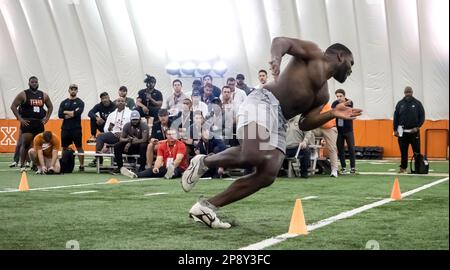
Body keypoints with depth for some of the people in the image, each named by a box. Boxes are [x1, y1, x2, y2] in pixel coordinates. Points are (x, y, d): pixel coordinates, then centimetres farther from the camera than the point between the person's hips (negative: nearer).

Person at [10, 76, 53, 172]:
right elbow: (13, 106, -5)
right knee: (26, 144, -8)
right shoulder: (23, 94, -2)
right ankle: (22, 165, 0)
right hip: (27, 123, -4)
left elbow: (50, 107, 23)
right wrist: (20, 119, -11)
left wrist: (47, 117, 10)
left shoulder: (43, 95, 11)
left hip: (39, 123, 4)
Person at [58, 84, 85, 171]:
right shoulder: (64, 102, 11)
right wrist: (72, 113, -9)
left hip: (76, 129, -3)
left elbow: (78, 113, -16)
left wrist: (66, 112, -6)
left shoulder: (80, 102, 2)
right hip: (65, 128, 3)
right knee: (64, 148, 8)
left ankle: (82, 165, 3)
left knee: (79, 147, -1)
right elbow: (60, 115, -2)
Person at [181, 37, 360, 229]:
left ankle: (206, 207, -6)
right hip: (265, 101, -9)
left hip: (279, 122, 9)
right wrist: (276, 58, -27)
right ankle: (204, 162, -6)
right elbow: (281, 40, -4)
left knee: (268, 176, -10)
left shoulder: (323, 95, 30)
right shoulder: (313, 53, 11)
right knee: (253, 156, -33)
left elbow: (304, 124, 21)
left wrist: (332, 114, 10)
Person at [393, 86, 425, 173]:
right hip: (402, 132, 1)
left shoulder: (417, 103, 3)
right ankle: (403, 167, 11)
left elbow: (422, 116, 2)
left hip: (414, 131, -1)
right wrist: (395, 130, 2)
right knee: (403, 151, 4)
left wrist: (417, 127, -9)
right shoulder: (400, 104, 7)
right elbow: (396, 117, 8)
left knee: (417, 151, -2)